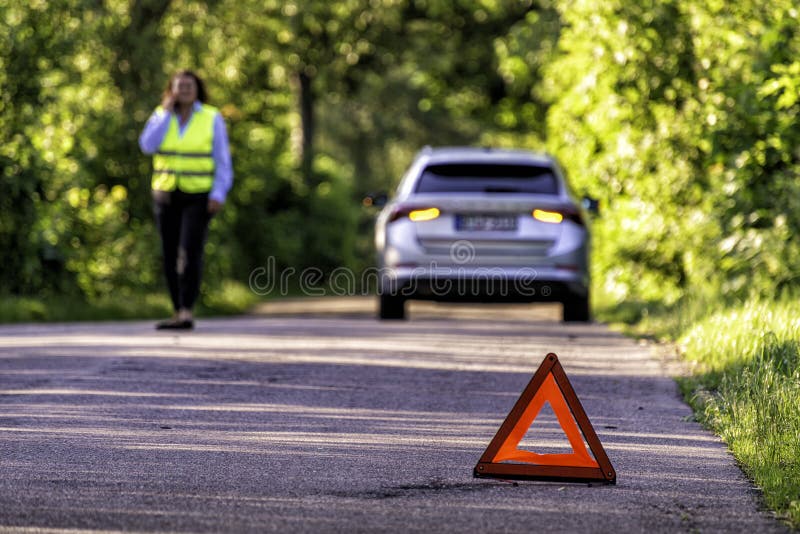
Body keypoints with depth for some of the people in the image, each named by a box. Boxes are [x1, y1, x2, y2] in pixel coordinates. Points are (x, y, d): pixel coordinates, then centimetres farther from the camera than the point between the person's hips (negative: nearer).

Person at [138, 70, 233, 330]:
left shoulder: (212, 118, -5)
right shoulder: (161, 116, 2)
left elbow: (222, 161, -6)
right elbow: (148, 145, -15)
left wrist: (219, 194, -17)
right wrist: (167, 112, -14)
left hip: (199, 195, -4)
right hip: (167, 194, 4)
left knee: (190, 252, -18)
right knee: (171, 256, 4)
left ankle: (187, 314, -23)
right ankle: (179, 315, 13)